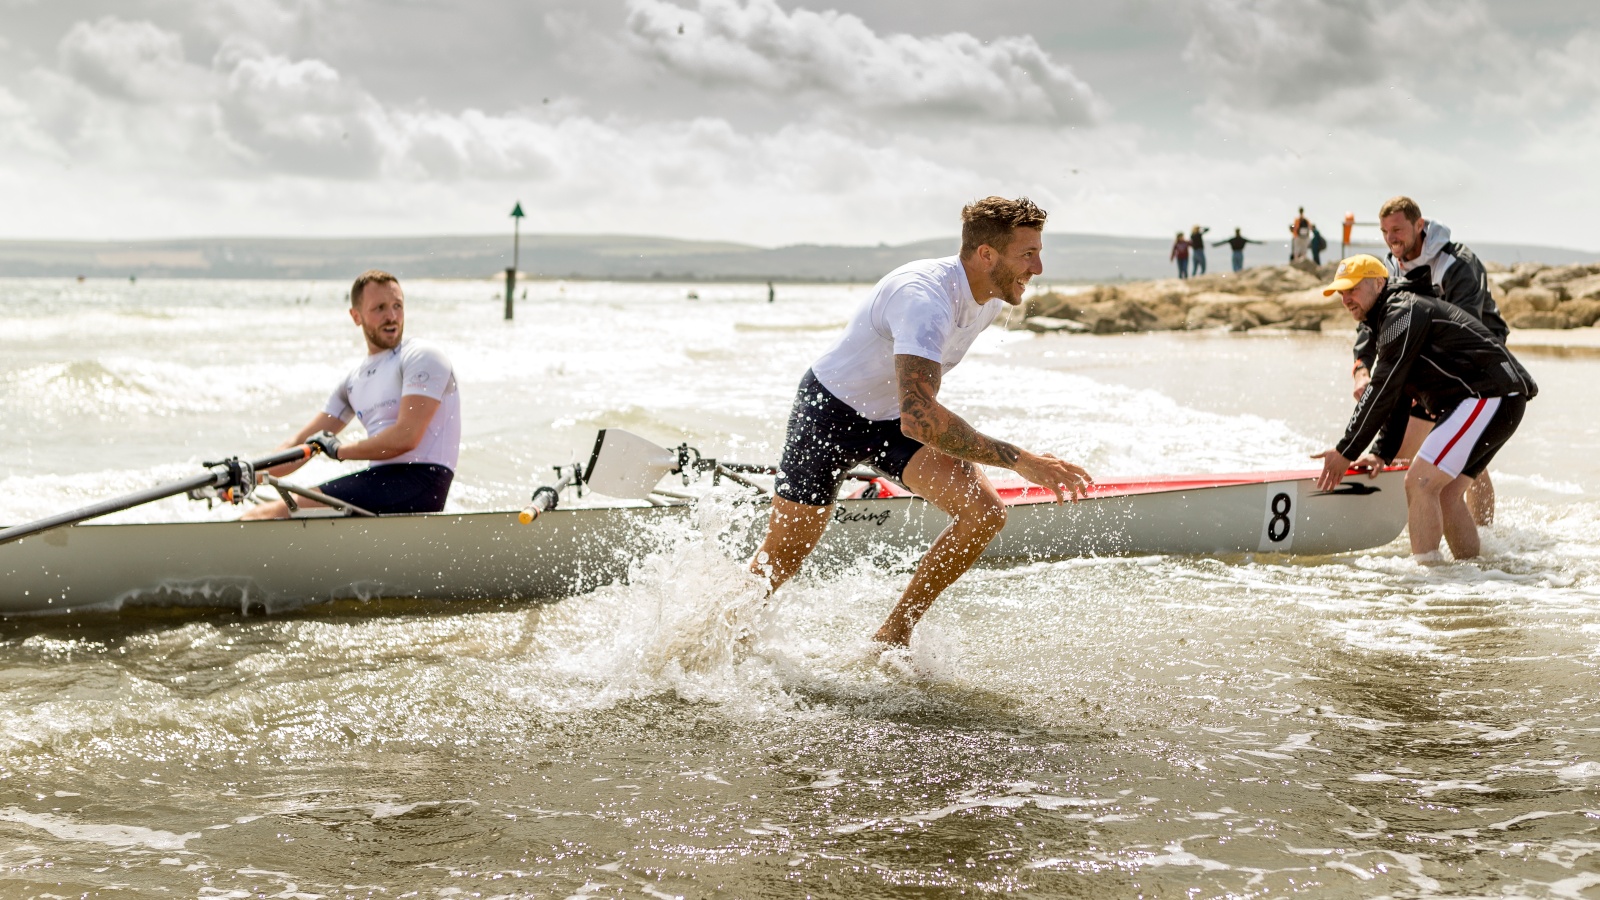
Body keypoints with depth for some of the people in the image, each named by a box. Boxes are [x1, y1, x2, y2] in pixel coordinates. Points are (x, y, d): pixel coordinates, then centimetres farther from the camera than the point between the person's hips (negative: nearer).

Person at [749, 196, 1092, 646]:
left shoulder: (990, 298, -8)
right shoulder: (924, 298, -37)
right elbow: (918, 417, -48)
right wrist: (1018, 459, -48)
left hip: (894, 417, 7)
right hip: (832, 410, -7)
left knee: (985, 513, -15)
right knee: (783, 557, 4)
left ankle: (893, 636, -2)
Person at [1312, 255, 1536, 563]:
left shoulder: (1403, 313, -11)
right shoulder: (1392, 320, 23)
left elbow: (1383, 391, -14)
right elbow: (1397, 395, 23)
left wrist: (1346, 452, -10)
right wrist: (1382, 453, 13)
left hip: (1489, 397, -11)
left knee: (1420, 483, -15)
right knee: (1445, 494, 13)